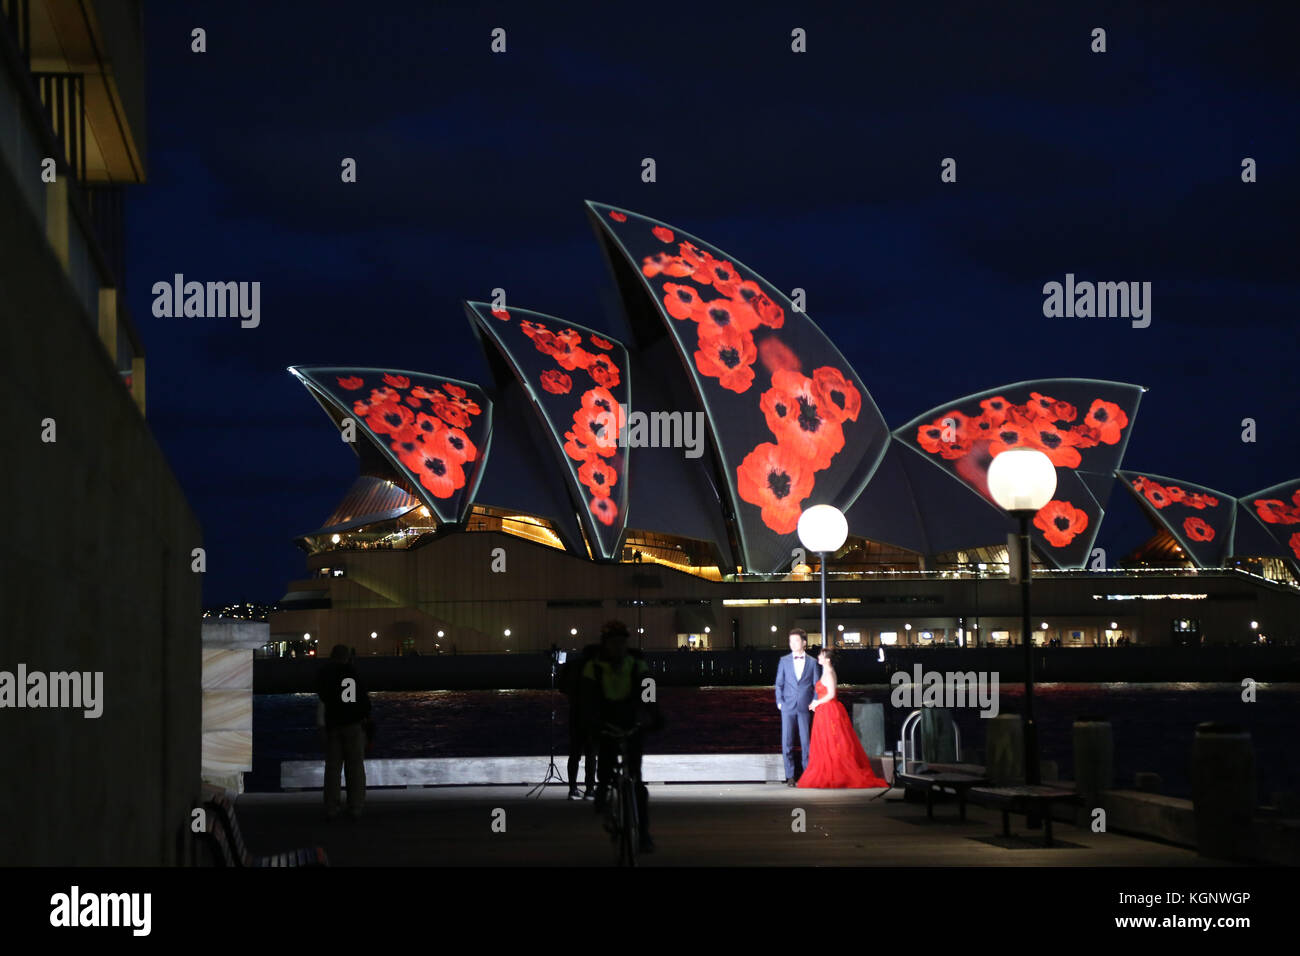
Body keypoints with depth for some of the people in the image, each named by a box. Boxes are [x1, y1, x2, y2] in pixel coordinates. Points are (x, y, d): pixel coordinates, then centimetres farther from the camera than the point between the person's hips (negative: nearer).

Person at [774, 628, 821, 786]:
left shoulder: (812, 663, 6)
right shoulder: (784, 661, 8)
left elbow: (817, 685, 10)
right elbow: (779, 683, 10)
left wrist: (814, 703, 0)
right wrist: (779, 701, 0)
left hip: (805, 708, -1)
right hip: (788, 707, 1)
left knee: (806, 742, 0)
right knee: (787, 742, -2)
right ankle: (790, 776, 4)